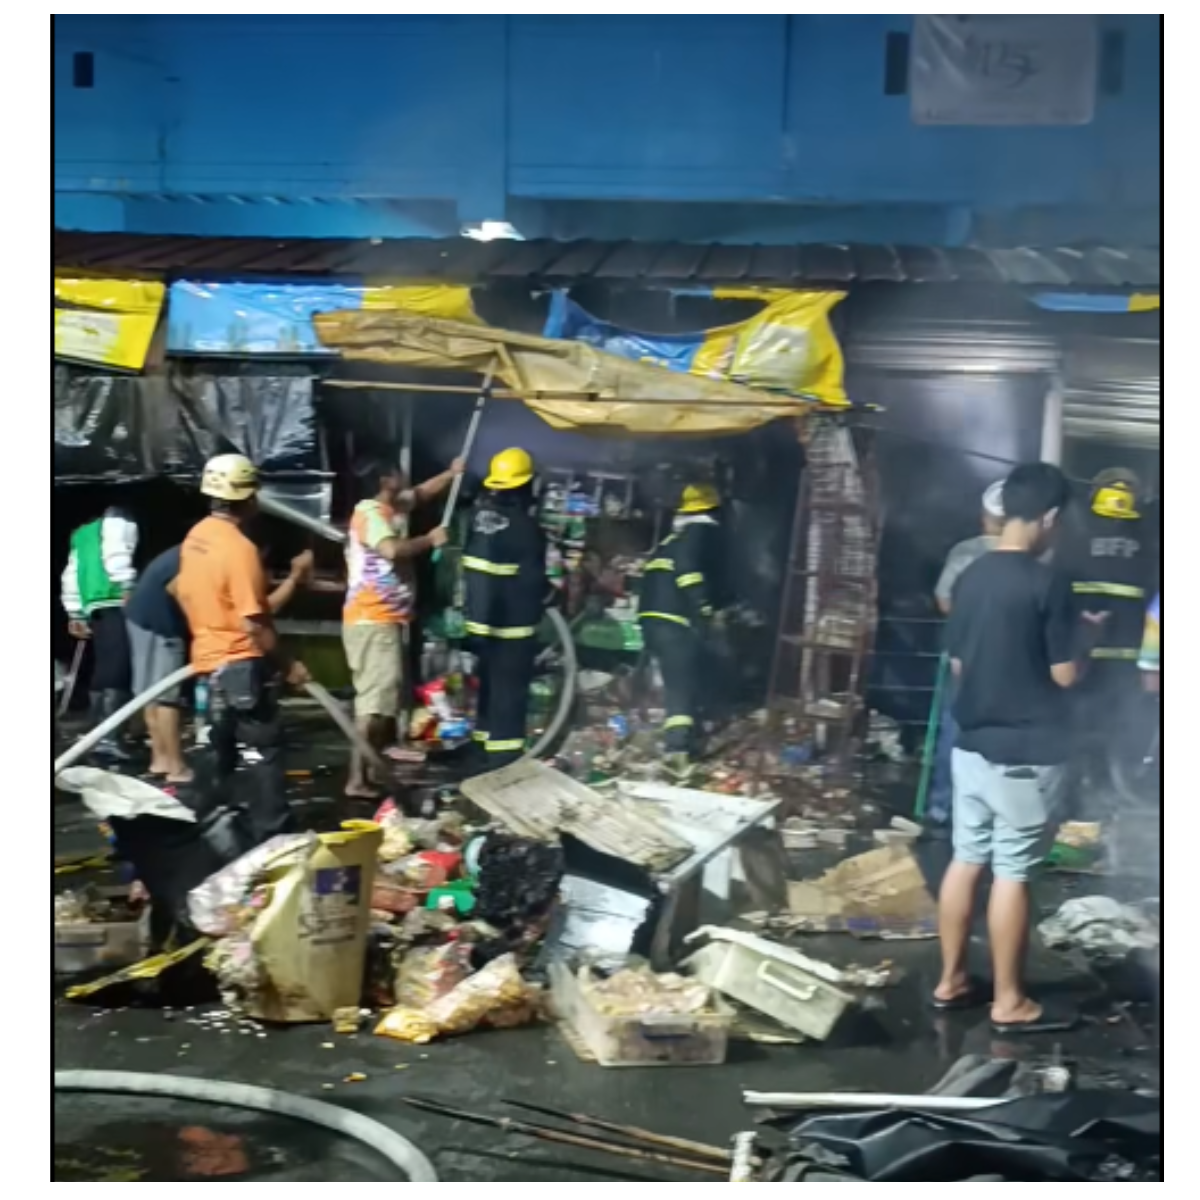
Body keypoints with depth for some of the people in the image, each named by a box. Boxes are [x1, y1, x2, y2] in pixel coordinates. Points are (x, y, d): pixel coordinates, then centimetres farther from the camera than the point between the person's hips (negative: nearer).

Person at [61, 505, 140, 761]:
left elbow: (71, 575, 24)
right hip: (115, 604, -8)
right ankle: (108, 738, -28)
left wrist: (75, 613, 23)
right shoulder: (119, 524, 9)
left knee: (103, 671, 14)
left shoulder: (82, 534, 31)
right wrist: (127, 587, -21)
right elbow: (117, 556, -11)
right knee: (116, 671, -17)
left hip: (93, 607, 8)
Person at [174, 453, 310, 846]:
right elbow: (253, 624, -23)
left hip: (208, 660, 9)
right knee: (265, 750, -4)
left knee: (222, 750, 18)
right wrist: (287, 666, -13)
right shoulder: (240, 547, -22)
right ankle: (271, 836, -5)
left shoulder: (195, 538, 5)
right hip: (241, 665, -9)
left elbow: (184, 594, 17)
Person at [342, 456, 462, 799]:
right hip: (372, 621, -10)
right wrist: (430, 540, -16)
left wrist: (453, 473, 20)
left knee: (387, 697, 14)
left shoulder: (394, 506, 13)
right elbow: (392, 549, -31)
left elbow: (423, 492, 32)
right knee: (375, 700, -12)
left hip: (384, 619, 10)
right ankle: (357, 779, -12)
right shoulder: (370, 512, -14)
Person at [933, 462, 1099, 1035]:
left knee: (967, 862, 14)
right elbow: (1065, 674, -13)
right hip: (1025, 754, -7)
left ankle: (951, 980, 23)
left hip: (972, 745, 7)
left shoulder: (970, 577, 5)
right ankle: (1009, 1002, 9)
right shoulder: (1047, 583, -16)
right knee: (1012, 873, 0)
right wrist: (1075, 635, 4)